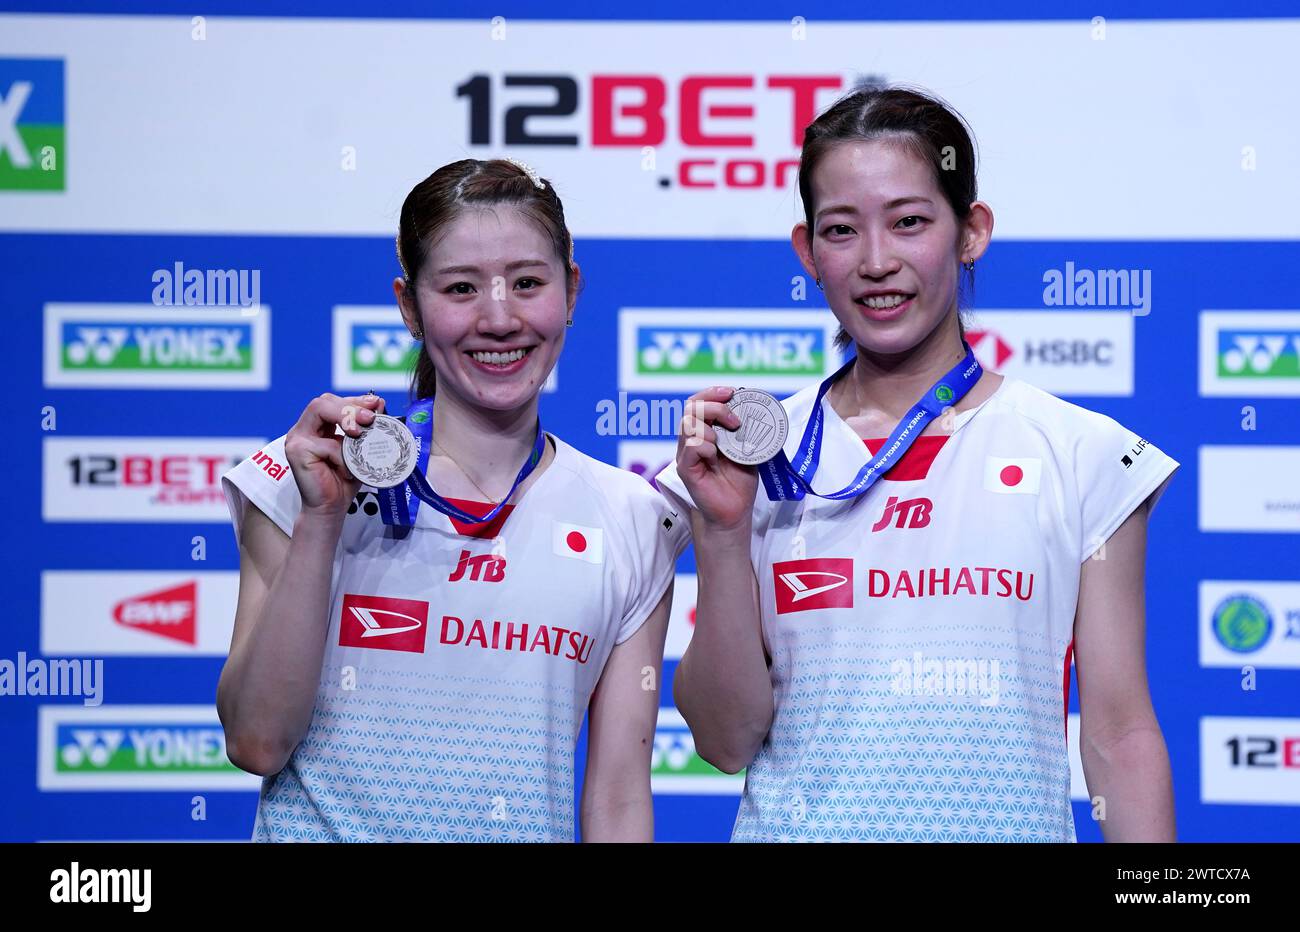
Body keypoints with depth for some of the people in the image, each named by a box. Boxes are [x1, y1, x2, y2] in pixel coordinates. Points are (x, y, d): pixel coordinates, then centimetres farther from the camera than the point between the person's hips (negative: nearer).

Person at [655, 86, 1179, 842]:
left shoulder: (1085, 457, -2)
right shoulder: (762, 460, 0)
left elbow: (1120, 737, -1)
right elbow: (726, 742, -3)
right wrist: (723, 532, -12)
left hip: (1010, 823, 0)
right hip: (800, 827, 0)